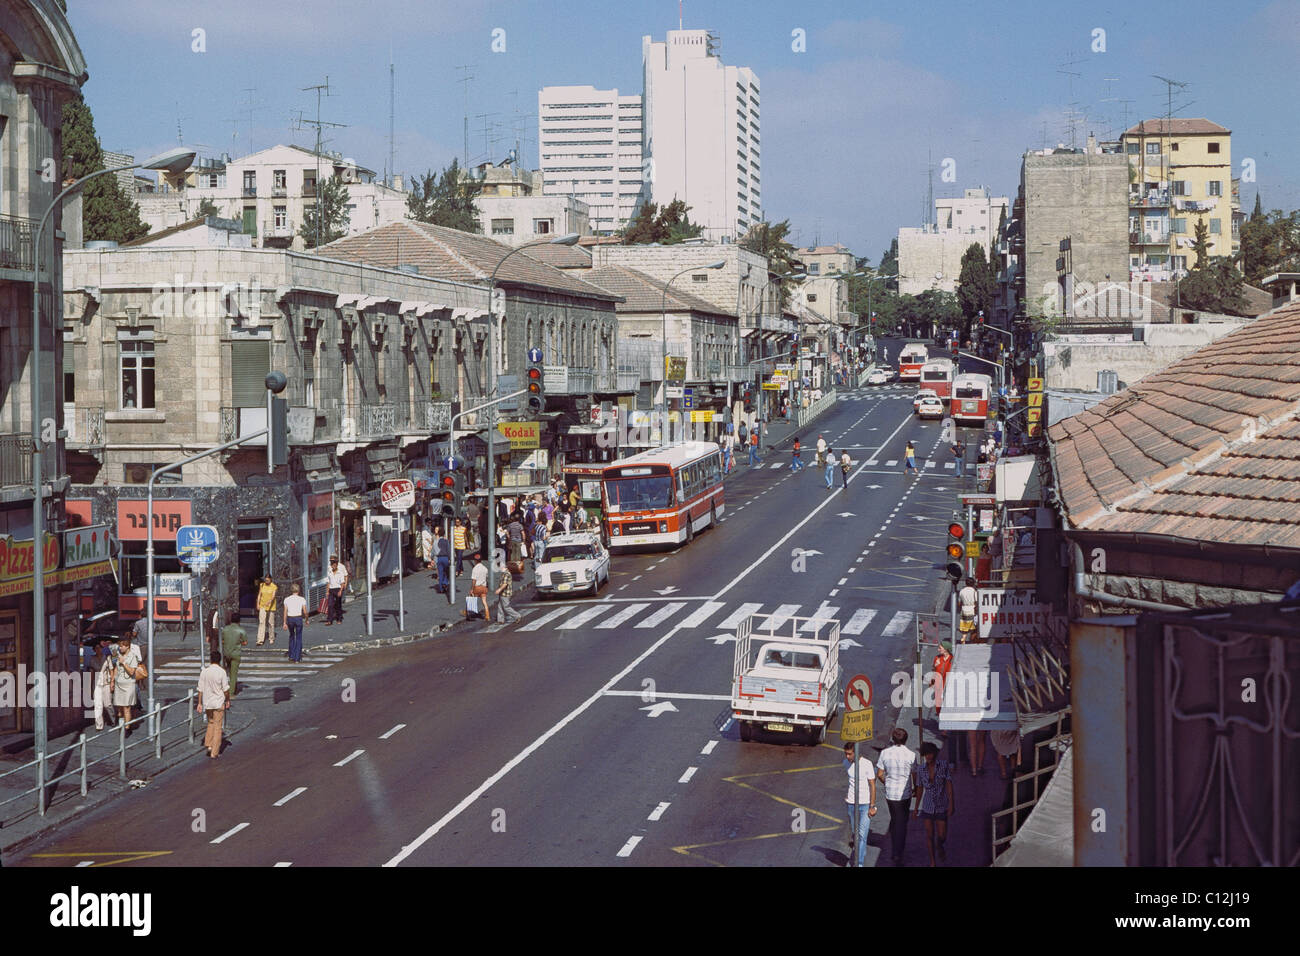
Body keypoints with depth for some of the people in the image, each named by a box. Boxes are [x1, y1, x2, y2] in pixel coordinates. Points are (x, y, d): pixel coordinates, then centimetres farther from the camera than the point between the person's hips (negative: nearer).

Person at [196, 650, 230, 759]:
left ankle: (209, 744, 14)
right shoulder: (221, 672, -13)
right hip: (219, 703, -3)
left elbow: (200, 689, 0)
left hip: (207, 702, 3)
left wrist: (199, 703, 7)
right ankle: (214, 753, 1)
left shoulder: (204, 672, -3)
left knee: (211, 723, 25)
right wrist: (228, 700, 6)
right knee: (217, 727, 3)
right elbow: (226, 689, -9)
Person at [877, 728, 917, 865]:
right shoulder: (910, 755, -14)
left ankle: (893, 850, 31)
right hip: (904, 793, -2)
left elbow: (879, 774, -2)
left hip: (889, 792, 2)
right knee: (901, 824, 8)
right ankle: (898, 855, 6)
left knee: (894, 820, 22)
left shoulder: (885, 753, -7)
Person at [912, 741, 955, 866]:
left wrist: (951, 804, -16)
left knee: (942, 836, 5)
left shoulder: (943, 765, -12)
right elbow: (920, 789, 3)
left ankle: (939, 846, 41)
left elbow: (949, 784, -11)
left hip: (942, 806, -1)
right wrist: (916, 808, 6)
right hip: (927, 806, 1)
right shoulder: (920, 768, -6)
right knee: (929, 835, 5)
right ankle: (932, 862, 21)